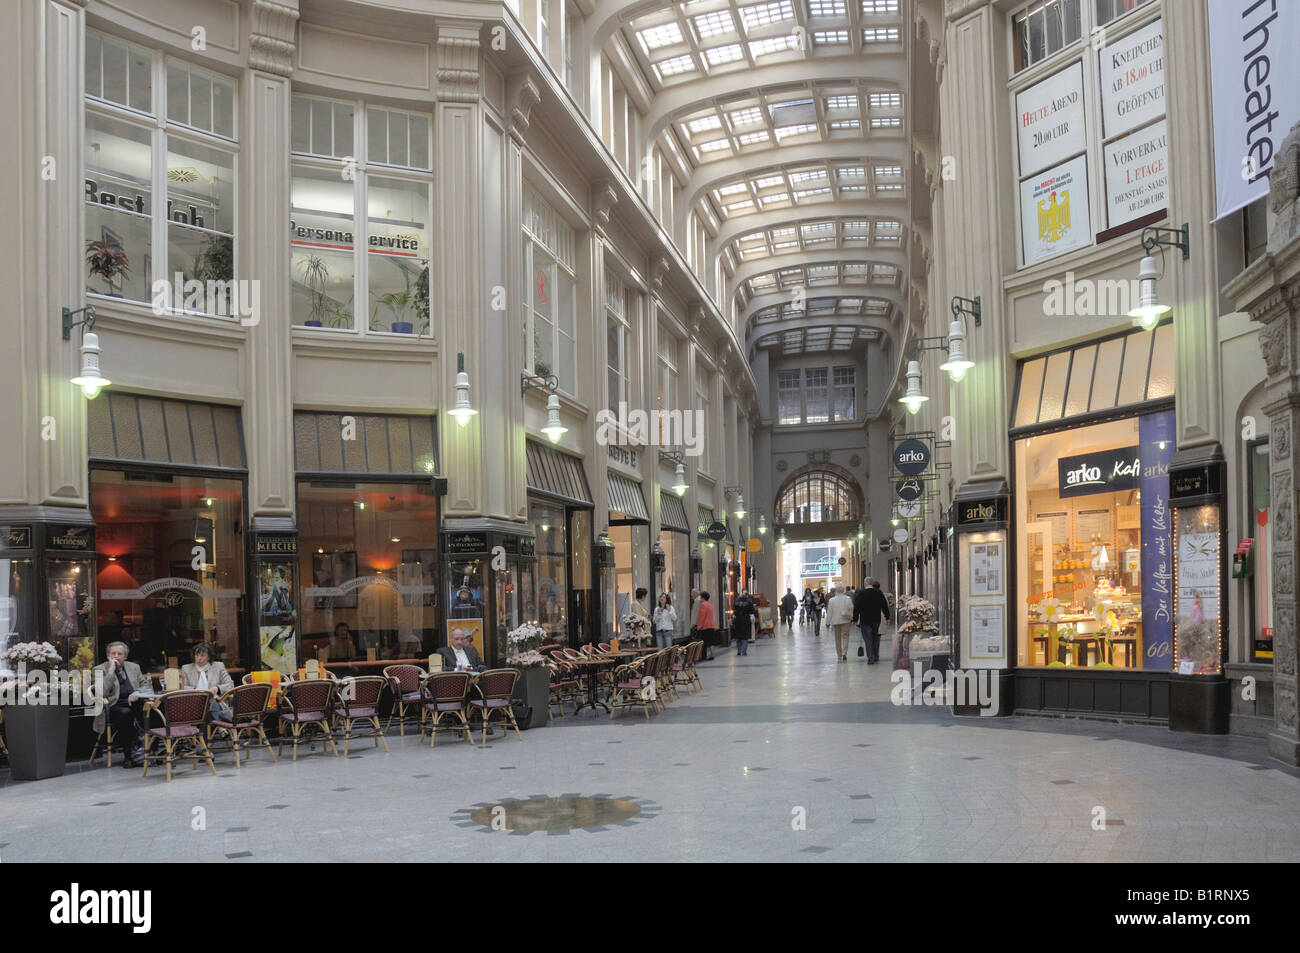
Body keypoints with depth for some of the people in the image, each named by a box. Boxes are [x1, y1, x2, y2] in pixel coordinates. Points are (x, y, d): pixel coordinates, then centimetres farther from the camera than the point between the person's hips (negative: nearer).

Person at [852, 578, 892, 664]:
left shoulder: (861, 593, -8)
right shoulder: (879, 593, 0)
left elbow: (856, 607, -7)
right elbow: (885, 606, 5)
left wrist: (855, 619, -2)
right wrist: (887, 617, 13)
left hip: (865, 621, -3)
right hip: (876, 620, 3)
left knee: (868, 640, 0)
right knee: (876, 638, 16)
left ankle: (870, 658, -4)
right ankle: (876, 657, 21)